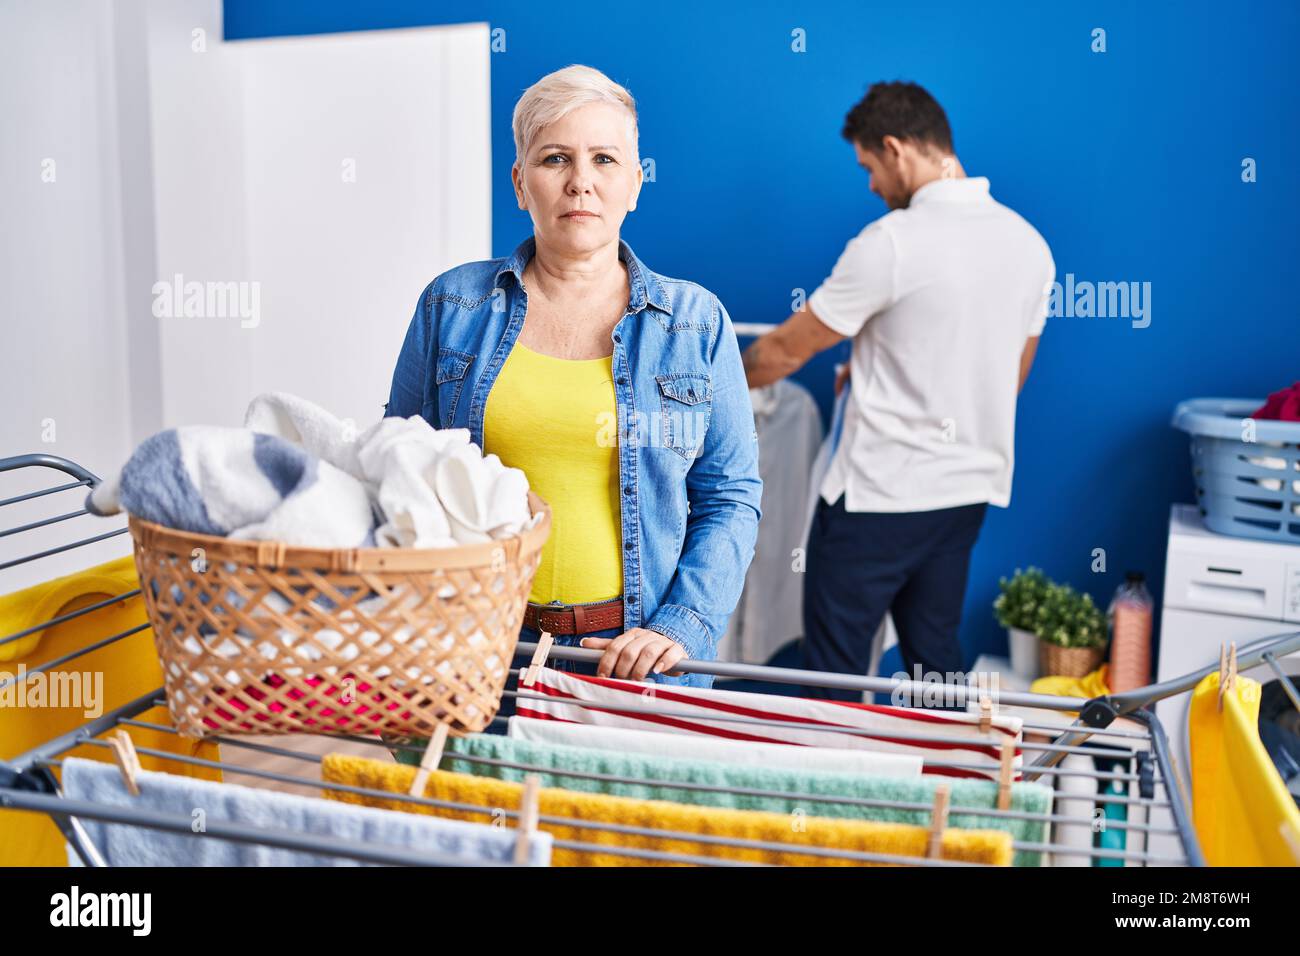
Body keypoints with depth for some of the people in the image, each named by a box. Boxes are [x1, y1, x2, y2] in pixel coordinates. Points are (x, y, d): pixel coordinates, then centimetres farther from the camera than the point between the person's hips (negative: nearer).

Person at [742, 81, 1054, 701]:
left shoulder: (891, 242, -17)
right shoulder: (1029, 243, 5)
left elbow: (788, 349, -9)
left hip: (878, 495, -7)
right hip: (969, 490, 8)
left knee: (834, 672, 5)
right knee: (936, 661, 19)